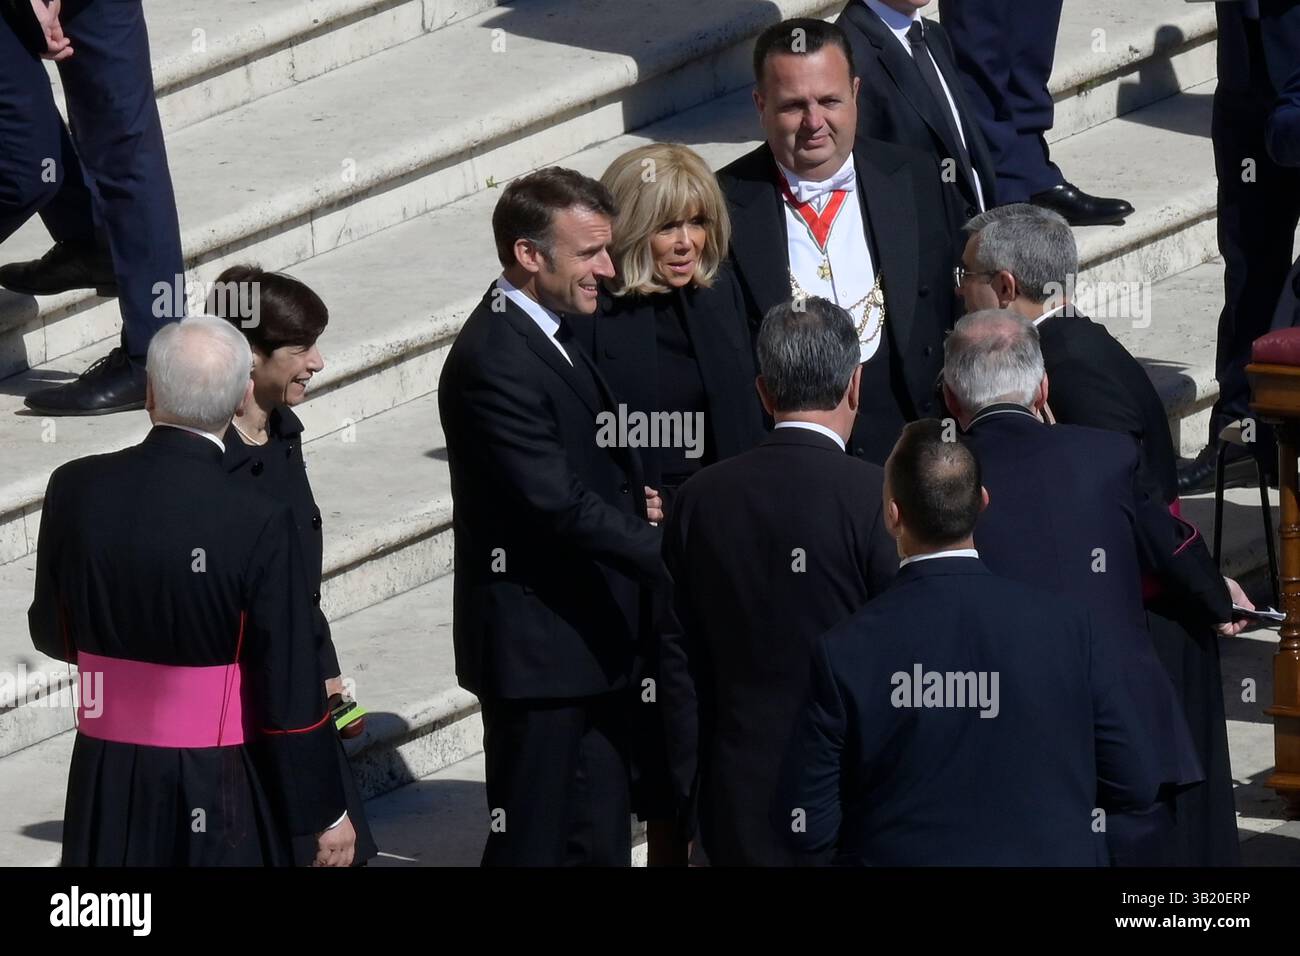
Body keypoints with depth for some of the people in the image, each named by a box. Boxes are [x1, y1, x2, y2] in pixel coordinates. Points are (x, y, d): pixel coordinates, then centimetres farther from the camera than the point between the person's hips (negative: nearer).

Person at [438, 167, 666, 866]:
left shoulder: (547, 334, 11)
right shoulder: (495, 361, -21)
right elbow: (558, 506, -24)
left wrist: (628, 500, 4)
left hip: (590, 633, 10)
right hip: (537, 645, -10)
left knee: (600, 841, 14)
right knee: (532, 844, -2)